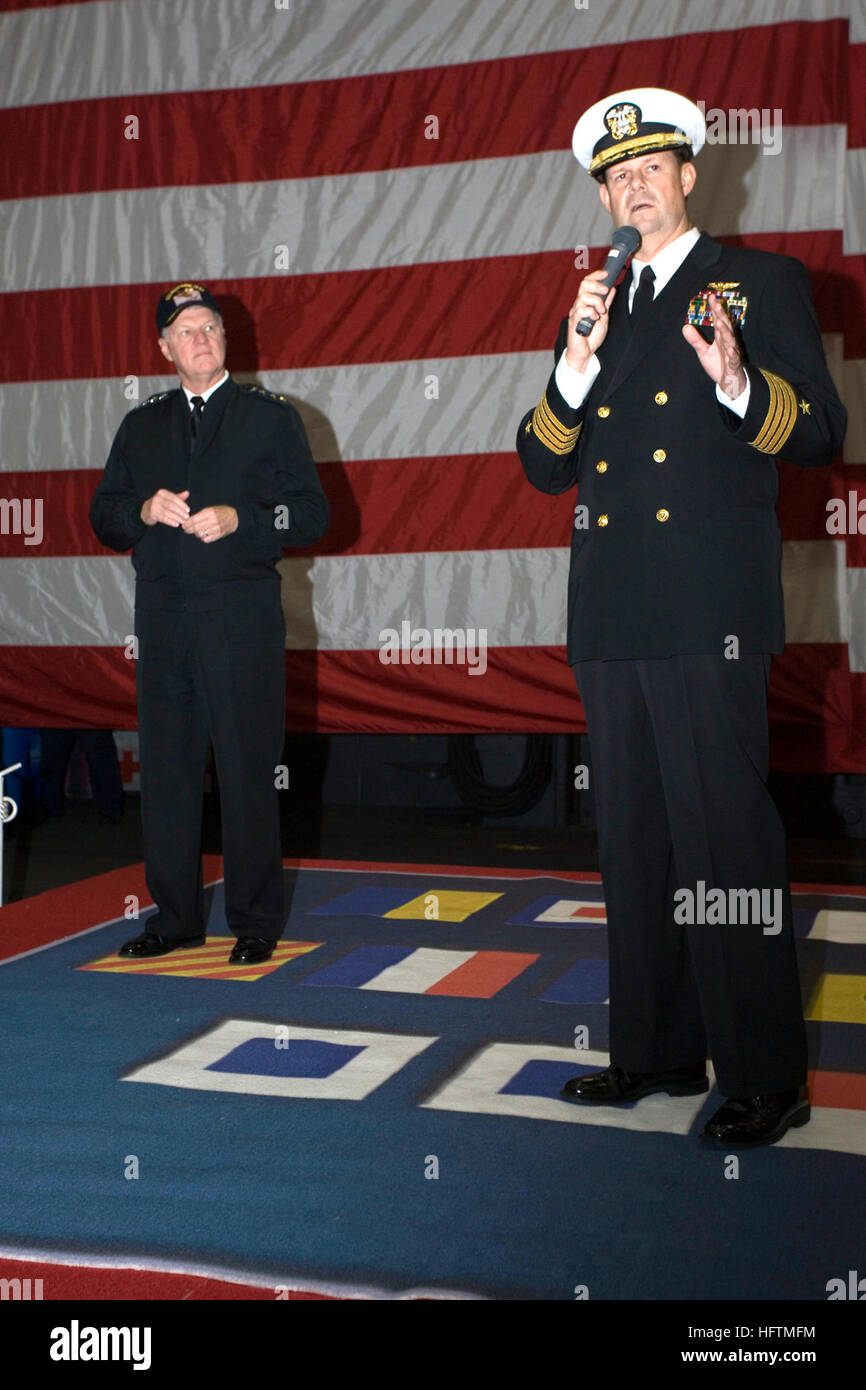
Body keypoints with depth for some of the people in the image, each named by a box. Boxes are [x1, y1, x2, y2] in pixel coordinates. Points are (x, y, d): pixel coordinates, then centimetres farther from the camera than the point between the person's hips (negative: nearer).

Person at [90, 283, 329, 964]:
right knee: (166, 767, 5)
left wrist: (238, 519, -14)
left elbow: (312, 514, 0)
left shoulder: (271, 416, 7)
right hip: (163, 618, 4)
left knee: (248, 770, -3)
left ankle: (256, 923, 7)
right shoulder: (141, 425, 18)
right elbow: (104, 517, 15)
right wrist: (145, 510, -6)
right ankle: (175, 917, 17)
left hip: (243, 616, -4)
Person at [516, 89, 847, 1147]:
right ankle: (656, 1051, 21)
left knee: (725, 839, -8)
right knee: (633, 842, 10)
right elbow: (544, 468, 13)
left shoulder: (762, 283, 6)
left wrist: (738, 383, -20)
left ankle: (765, 1078, 3)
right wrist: (576, 367, -3)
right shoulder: (594, 309, 21)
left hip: (707, 614, -6)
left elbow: (821, 432, -2)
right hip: (611, 617, 6)